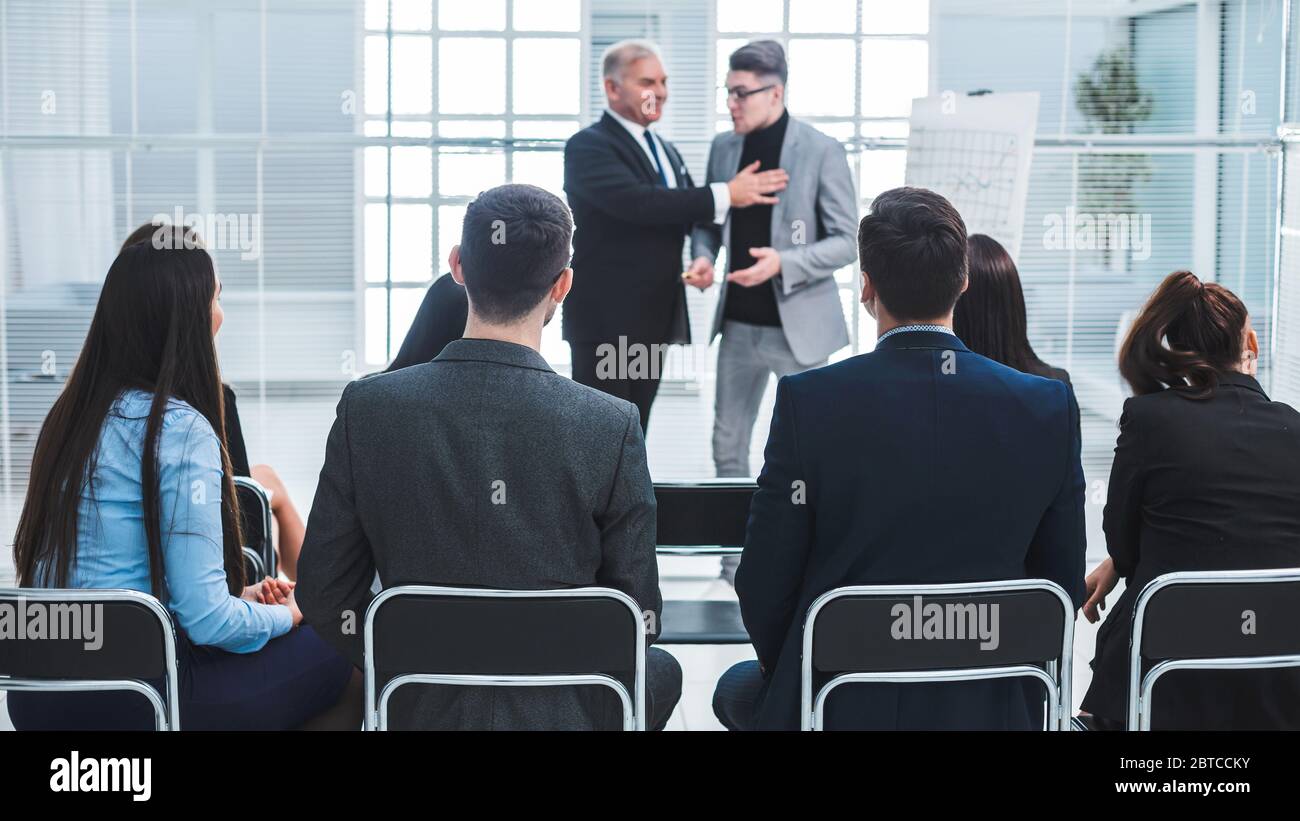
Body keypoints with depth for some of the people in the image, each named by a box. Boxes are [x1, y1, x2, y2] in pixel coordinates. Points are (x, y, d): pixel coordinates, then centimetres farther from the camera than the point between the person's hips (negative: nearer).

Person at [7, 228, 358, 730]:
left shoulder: (72, 412, 7)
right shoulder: (181, 430, -16)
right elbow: (206, 619, -19)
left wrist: (237, 596, 15)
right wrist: (285, 615, 0)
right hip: (133, 701, -8)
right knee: (340, 659, 6)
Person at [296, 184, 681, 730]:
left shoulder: (367, 409, -12)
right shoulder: (613, 427, -17)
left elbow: (324, 598, -5)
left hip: (422, 707, 3)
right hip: (560, 712, -2)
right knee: (660, 670, 32)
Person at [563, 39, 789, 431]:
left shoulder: (665, 149, 17)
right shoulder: (587, 146, -11)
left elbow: (685, 217, 21)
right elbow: (637, 201, -27)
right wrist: (725, 194, -25)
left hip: (652, 321, 8)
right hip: (605, 321, -8)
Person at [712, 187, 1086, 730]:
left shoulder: (809, 402, -15)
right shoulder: (1050, 408, -7)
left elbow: (764, 582, -9)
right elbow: (1064, 584, 0)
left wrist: (788, 670, 10)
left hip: (844, 704, -3)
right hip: (988, 706, 3)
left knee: (737, 690, 30)